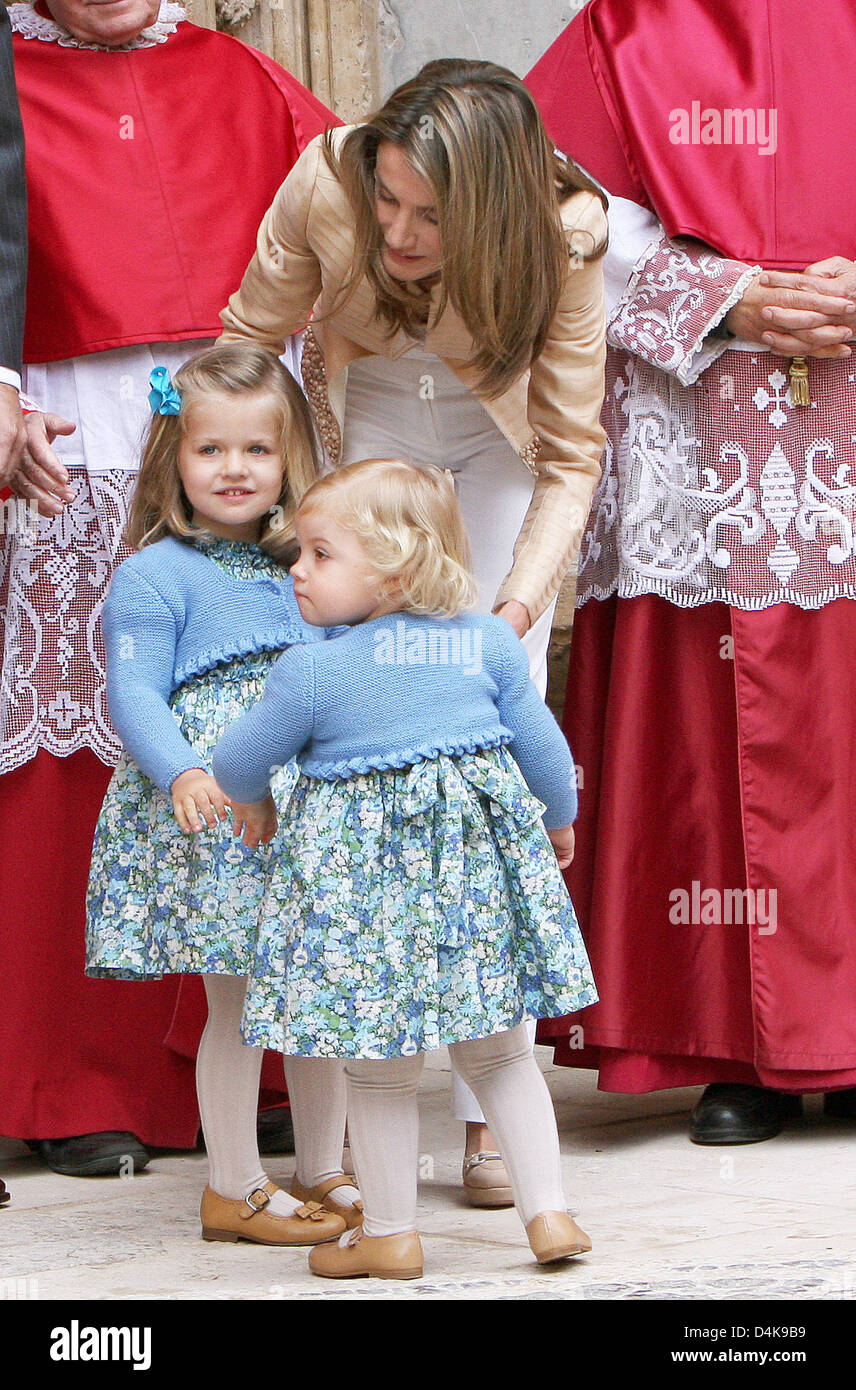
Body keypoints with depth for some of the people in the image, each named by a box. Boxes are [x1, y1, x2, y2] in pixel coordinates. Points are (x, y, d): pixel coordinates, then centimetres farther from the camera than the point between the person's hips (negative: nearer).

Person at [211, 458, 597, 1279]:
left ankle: (390, 1235, 16)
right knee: (499, 1055, 17)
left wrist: (253, 802, 25)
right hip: (483, 849, 4)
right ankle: (548, 1212, 13)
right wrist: (559, 818, 27)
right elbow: (542, 744, 9)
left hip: (360, 864, -4)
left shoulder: (310, 670, -10)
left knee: (379, 1070, 9)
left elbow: (237, 762, 2)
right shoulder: (490, 642, 0)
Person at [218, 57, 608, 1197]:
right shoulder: (325, 184, -29)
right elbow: (249, 344, -12)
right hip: (366, 429, 1)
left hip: (498, 445, -1)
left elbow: (570, 458, -23)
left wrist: (517, 608, -36)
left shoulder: (565, 233, -30)